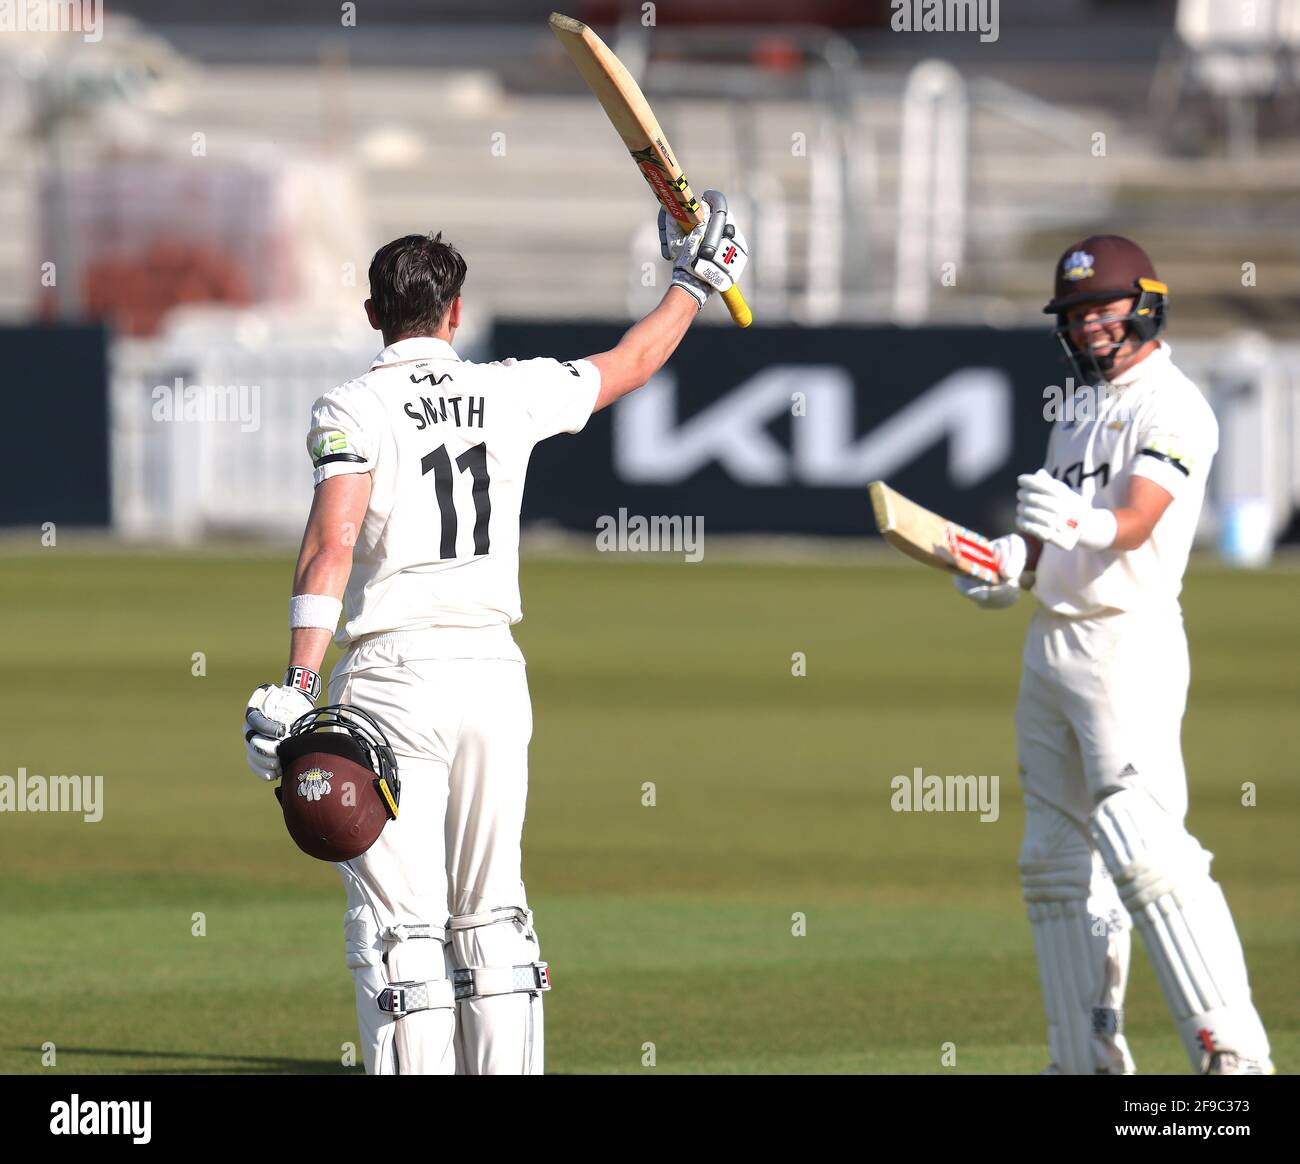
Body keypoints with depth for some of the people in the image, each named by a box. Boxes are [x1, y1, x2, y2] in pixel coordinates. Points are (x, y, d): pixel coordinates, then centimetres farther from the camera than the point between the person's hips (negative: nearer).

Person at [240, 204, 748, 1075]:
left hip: (392, 675, -4)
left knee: (400, 923, -4)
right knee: (491, 914, 12)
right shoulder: (511, 394, 8)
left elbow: (333, 541, -18)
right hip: (496, 674, 4)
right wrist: (694, 283, 42)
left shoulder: (353, 409, -5)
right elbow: (633, 363, 24)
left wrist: (297, 684, -24)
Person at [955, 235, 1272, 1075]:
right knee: (1058, 863, 9)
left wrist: (1081, 525, -45)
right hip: (1052, 643, 9)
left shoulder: (1172, 407, -9)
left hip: (1131, 639, -9)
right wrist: (1015, 559, 0)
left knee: (1146, 849, -20)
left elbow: (1138, 521, -23)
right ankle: (1090, 1061, 14)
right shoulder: (1080, 406, 18)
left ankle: (1234, 1050, -23)